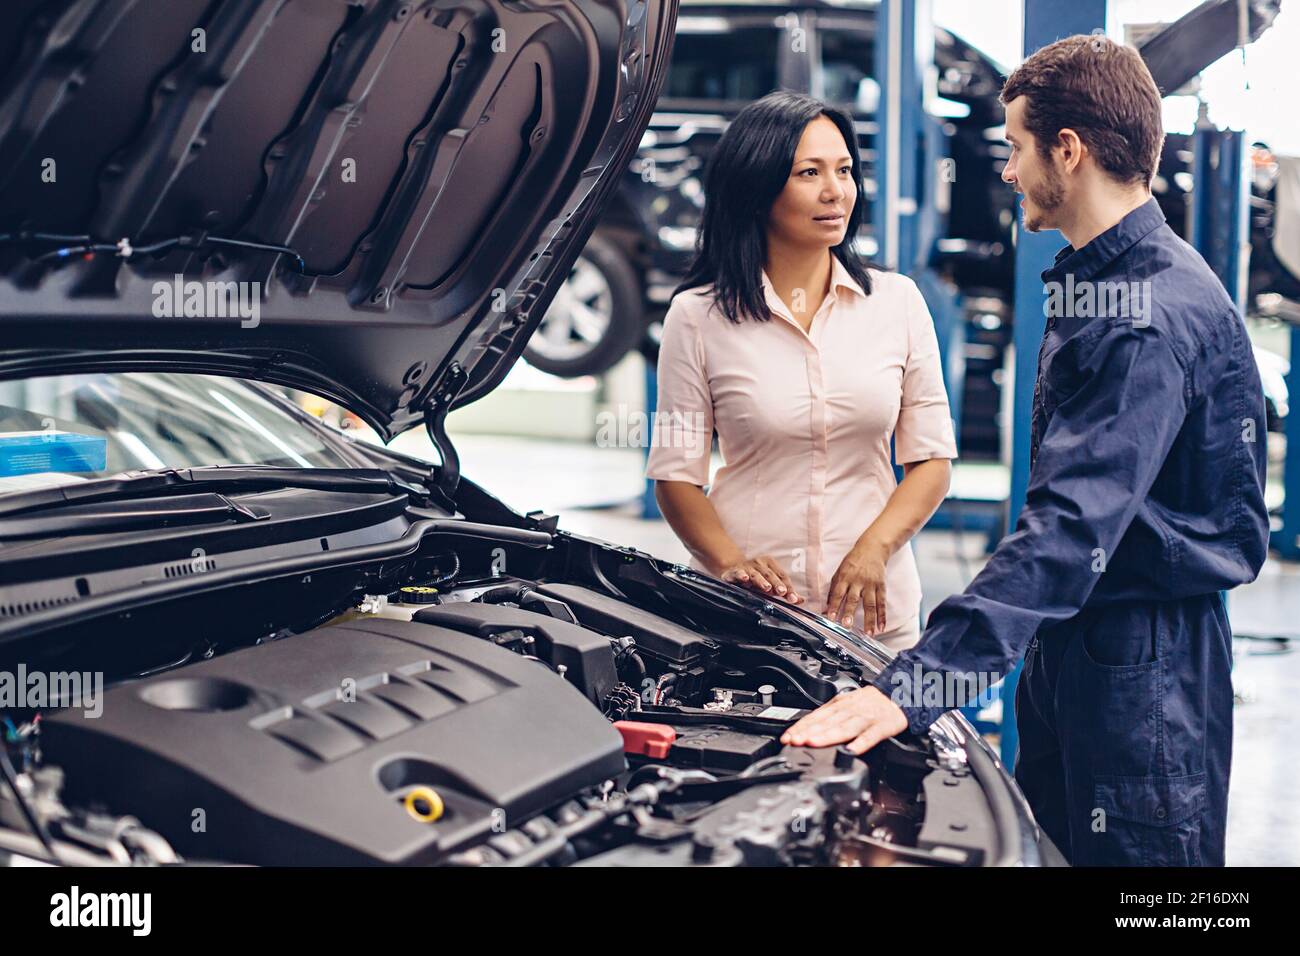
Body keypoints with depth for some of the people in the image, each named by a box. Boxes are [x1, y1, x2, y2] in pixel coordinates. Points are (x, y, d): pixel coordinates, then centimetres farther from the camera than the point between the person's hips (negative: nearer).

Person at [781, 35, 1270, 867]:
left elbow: (1072, 526, -32)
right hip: (1074, 635, 10)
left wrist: (914, 684, -37)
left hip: (1146, 655, -10)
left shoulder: (1157, 315, -23)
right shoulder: (1094, 280, 12)